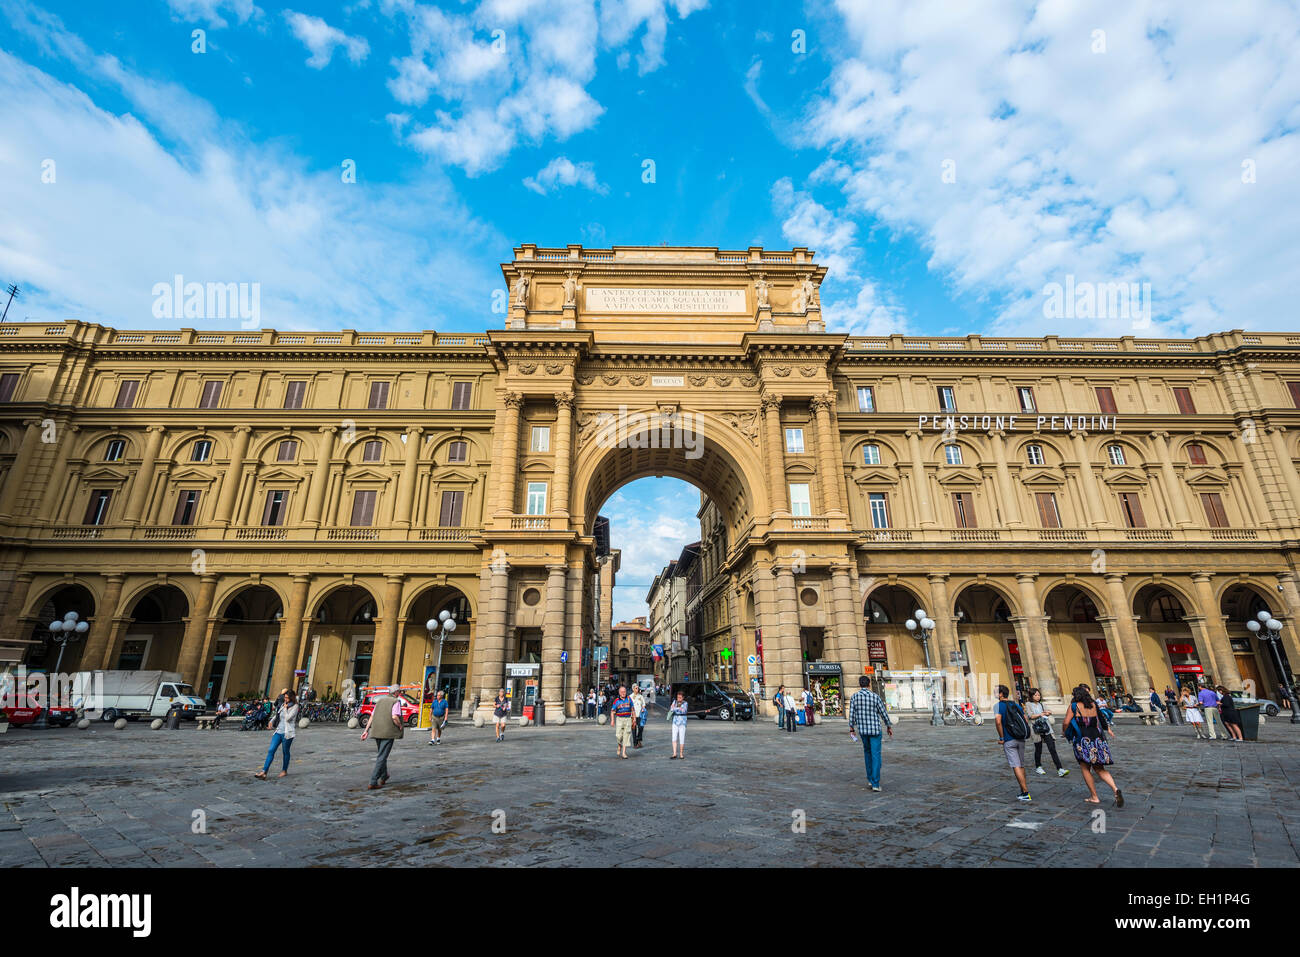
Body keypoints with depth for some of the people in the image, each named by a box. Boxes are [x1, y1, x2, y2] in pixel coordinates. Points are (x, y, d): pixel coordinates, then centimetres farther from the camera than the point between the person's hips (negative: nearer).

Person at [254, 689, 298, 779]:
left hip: (287, 733, -6)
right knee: (271, 750, -3)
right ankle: (264, 772, -4)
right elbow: (277, 715, 28)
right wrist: (271, 721, 11)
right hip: (278, 731, 6)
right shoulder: (283, 705, 12)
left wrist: (285, 708, -9)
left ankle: (284, 770, 23)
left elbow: (288, 718, -19)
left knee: (286, 752, 7)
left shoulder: (295, 707, -8)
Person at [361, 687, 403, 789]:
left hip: (376, 732, 7)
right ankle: (373, 783, -6)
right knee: (381, 757, -3)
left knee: (381, 755, 23)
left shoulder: (380, 701, 15)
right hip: (388, 733, -7)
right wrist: (400, 726, -2)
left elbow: (372, 716, 12)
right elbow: (395, 717, -18)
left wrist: (366, 731, 13)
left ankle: (383, 777, 35)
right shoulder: (396, 702, -6)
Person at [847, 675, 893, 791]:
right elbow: (883, 713, -2)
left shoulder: (854, 696, -3)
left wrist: (851, 728, 8)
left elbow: (851, 714, -2)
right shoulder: (875, 696, -9)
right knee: (876, 756, 0)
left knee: (867, 752, 21)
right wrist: (889, 727, 12)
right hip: (875, 729, -3)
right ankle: (875, 783, -5)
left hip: (862, 729, 3)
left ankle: (870, 780, 23)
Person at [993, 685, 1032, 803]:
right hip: (1021, 739, 7)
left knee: (1016, 766, -3)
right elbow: (1026, 722, 10)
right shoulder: (1016, 705, 10)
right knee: (1021, 766, 16)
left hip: (1009, 741, -6)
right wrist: (1023, 734, 17)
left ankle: (1026, 793, -6)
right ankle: (1023, 792, 22)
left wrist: (1001, 737, -11)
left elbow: (998, 721, -22)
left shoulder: (998, 706, -9)